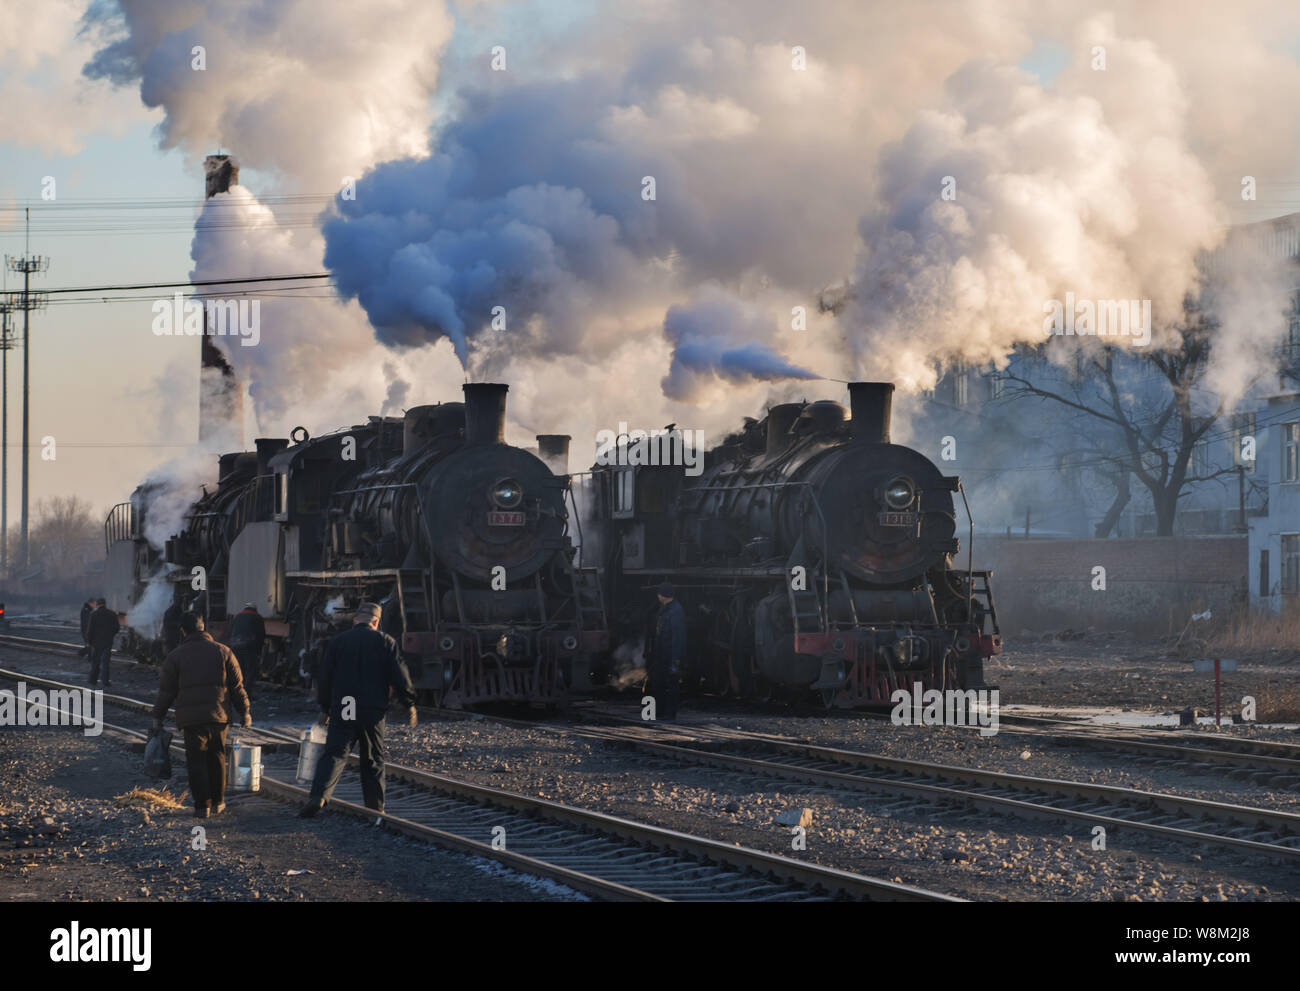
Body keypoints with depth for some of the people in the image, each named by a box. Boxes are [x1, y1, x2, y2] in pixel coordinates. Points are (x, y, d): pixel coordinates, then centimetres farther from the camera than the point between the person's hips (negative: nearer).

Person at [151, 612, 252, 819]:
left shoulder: (175, 656, 1)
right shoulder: (223, 652, 6)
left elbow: (166, 691, 3)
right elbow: (237, 686, 7)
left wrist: (158, 716, 13)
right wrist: (245, 712, 15)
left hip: (190, 717, -2)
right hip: (219, 716, 2)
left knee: (196, 760, 2)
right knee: (216, 757, 15)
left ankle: (202, 805, -3)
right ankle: (217, 803, 22)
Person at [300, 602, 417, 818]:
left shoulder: (338, 641, 6)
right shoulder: (385, 642, 1)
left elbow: (324, 677, 9)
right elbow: (400, 677, -2)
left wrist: (325, 707, 19)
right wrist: (410, 705, 8)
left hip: (343, 711, 0)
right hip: (373, 711, 0)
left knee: (335, 754, -4)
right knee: (373, 760, 12)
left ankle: (318, 795, -26)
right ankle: (375, 807, 15)